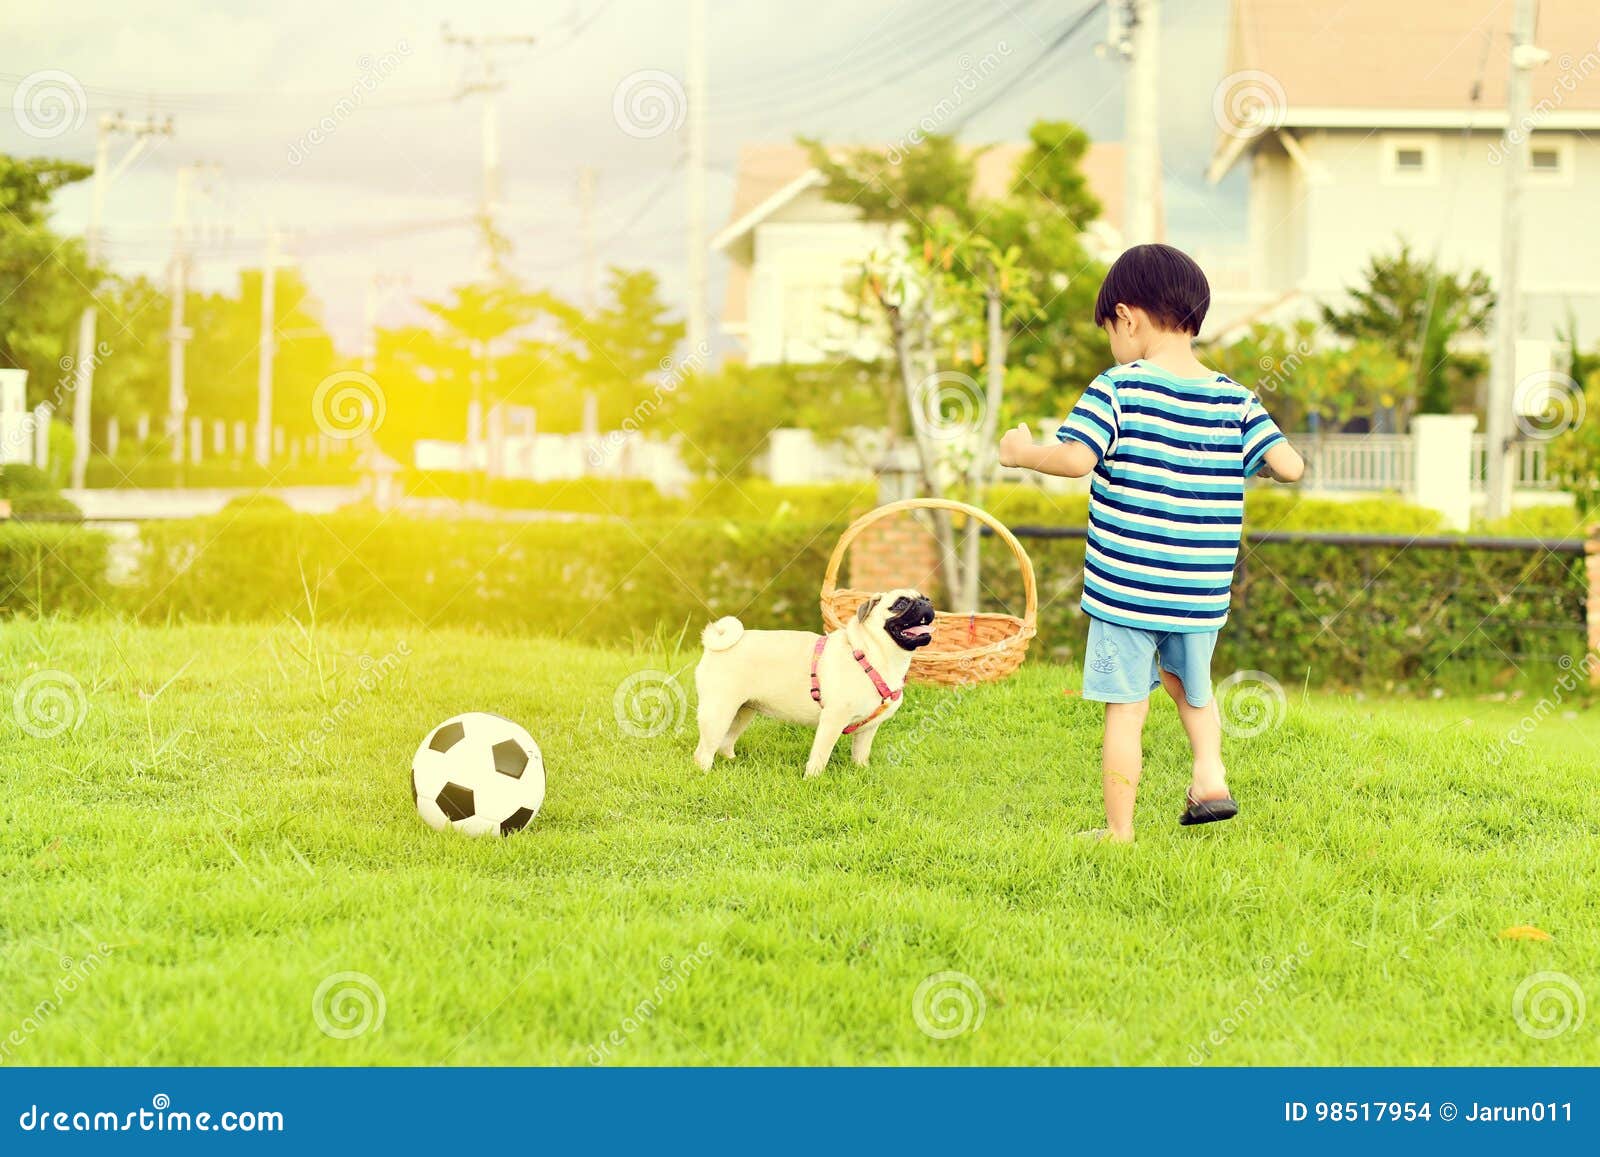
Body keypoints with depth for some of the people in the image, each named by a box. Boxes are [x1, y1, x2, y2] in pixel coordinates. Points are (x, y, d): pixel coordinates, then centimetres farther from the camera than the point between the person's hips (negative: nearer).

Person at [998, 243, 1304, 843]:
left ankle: (1118, 832, 11)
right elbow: (1290, 465, -2)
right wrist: (1242, 458, 19)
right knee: (1190, 683, 30)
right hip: (1202, 592, 4)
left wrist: (1023, 452, -2)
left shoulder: (1119, 389, -11)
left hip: (1125, 587, -4)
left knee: (1126, 710, 4)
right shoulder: (1235, 400, 2)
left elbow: (1075, 458, -21)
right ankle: (1210, 775, 14)